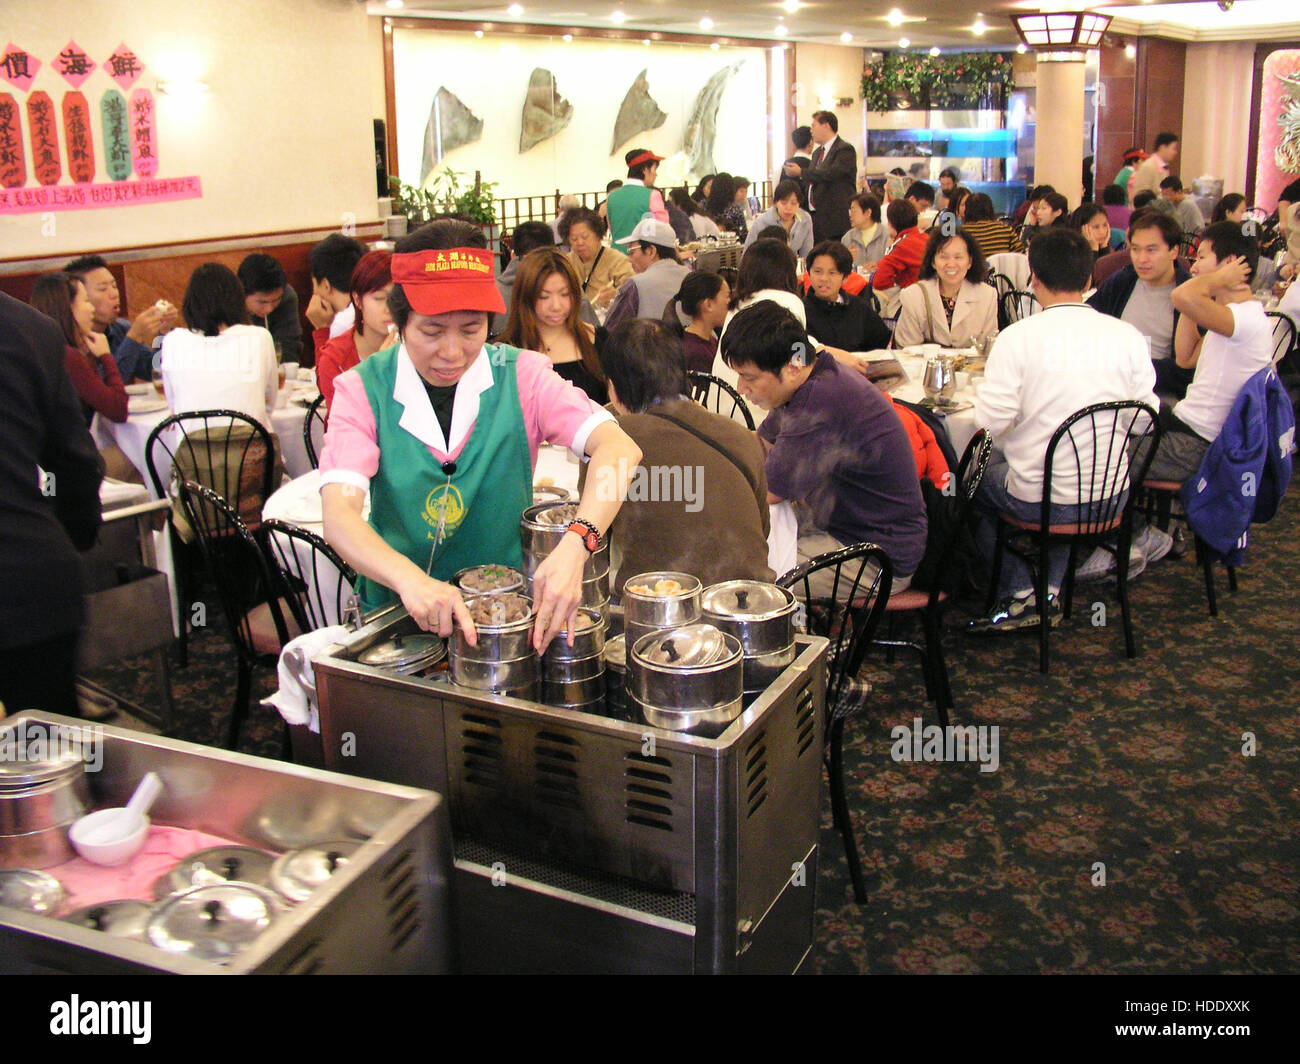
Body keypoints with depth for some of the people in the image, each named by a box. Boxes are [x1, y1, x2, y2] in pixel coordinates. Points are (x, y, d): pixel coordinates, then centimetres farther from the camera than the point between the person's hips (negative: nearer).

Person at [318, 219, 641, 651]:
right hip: (397, 611, 2)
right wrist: (409, 579, -39)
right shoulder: (364, 390, -4)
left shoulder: (521, 375, -3)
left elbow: (618, 447, -18)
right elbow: (339, 515, -17)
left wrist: (575, 545, -37)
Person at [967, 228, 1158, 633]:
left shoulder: (1018, 337, -15)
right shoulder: (1128, 336, -5)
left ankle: (1020, 594, 19)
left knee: (976, 481, 25)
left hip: (1040, 500, -4)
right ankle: (1050, 590, 30)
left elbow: (992, 421, -15)